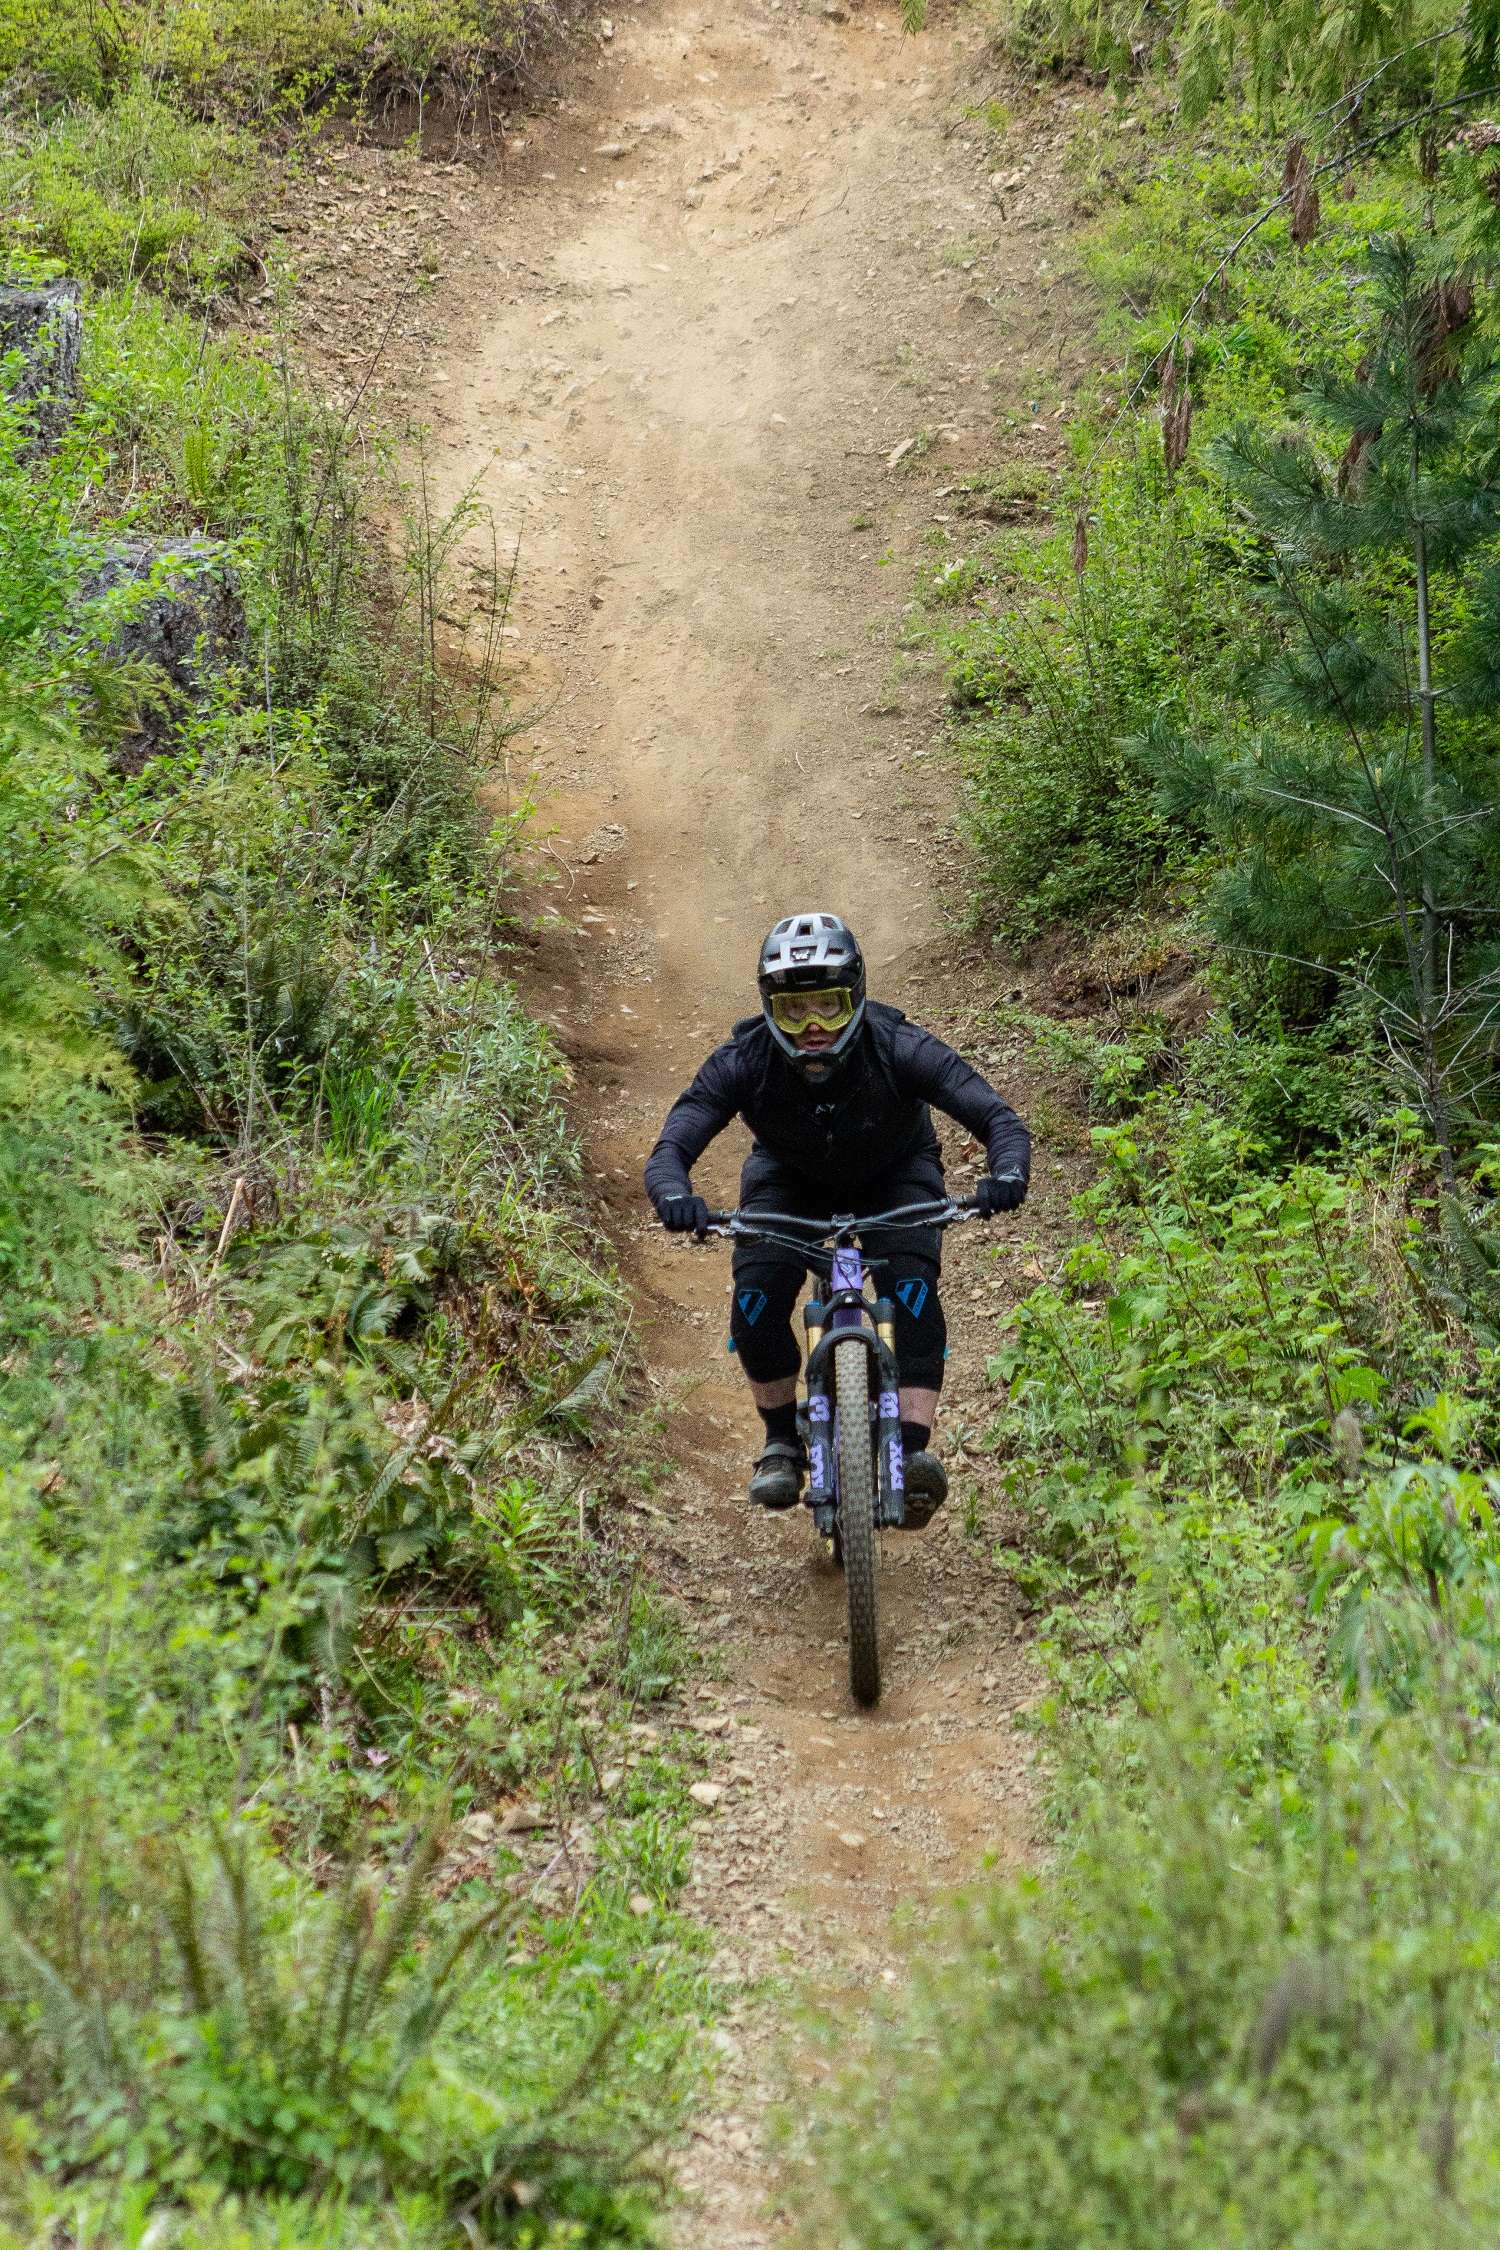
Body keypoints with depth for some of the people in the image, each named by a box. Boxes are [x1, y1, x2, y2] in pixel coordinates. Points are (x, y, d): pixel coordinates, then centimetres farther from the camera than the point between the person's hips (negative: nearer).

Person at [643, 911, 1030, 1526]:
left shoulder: (898, 1049, -36)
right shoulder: (743, 1062, -33)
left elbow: (999, 1117, -37)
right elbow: (670, 1148, -35)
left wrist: (1007, 1172, -59)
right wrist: (675, 1195, -59)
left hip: (894, 1176, -1)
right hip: (790, 1180, 1)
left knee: (911, 1287, -28)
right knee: (757, 1298, -22)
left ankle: (914, 1449, -25)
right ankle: (782, 1441, 1)